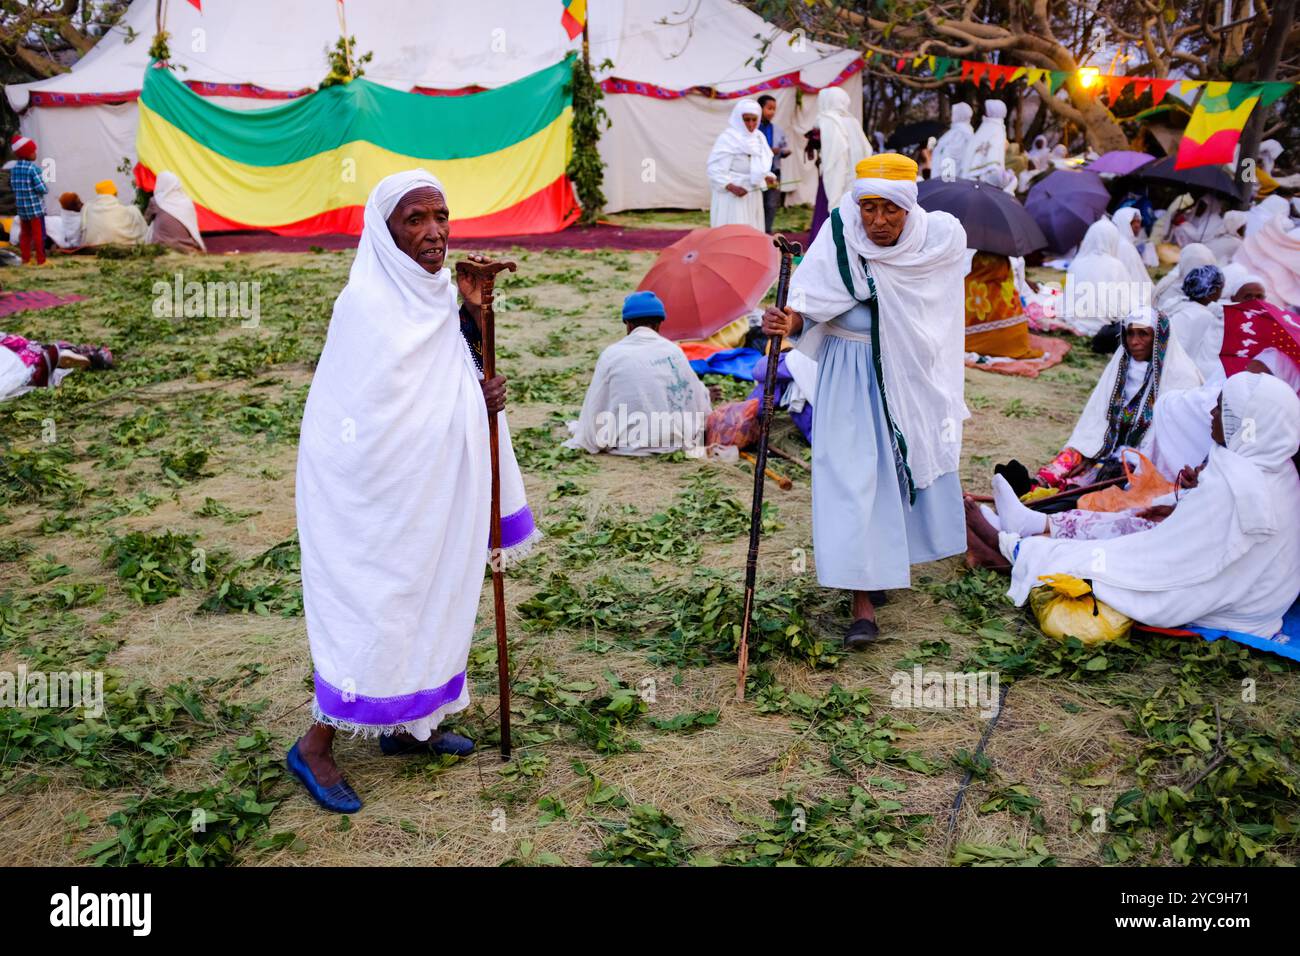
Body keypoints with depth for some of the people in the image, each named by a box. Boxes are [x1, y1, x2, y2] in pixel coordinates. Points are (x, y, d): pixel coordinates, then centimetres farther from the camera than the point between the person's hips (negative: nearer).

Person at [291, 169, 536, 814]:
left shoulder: (436, 295, 5)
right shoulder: (366, 306, -20)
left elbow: (471, 383, 7)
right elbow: (376, 421, -21)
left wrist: (474, 317, -8)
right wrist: (471, 406, -10)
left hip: (431, 493, 8)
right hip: (380, 499, -8)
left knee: (428, 600, 17)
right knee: (379, 612, -1)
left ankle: (406, 725, 34)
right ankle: (315, 746, 16)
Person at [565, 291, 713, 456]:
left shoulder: (612, 355, -8)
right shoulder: (674, 350, 1)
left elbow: (595, 410, -5)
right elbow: (700, 408, 7)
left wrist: (583, 440, 10)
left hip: (631, 447, -3)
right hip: (678, 441, 3)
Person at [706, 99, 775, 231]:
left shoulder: (758, 137, 10)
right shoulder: (727, 139, -13)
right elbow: (715, 170, -18)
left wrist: (767, 177, -1)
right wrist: (732, 187, -28)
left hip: (753, 196, 8)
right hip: (732, 197, -8)